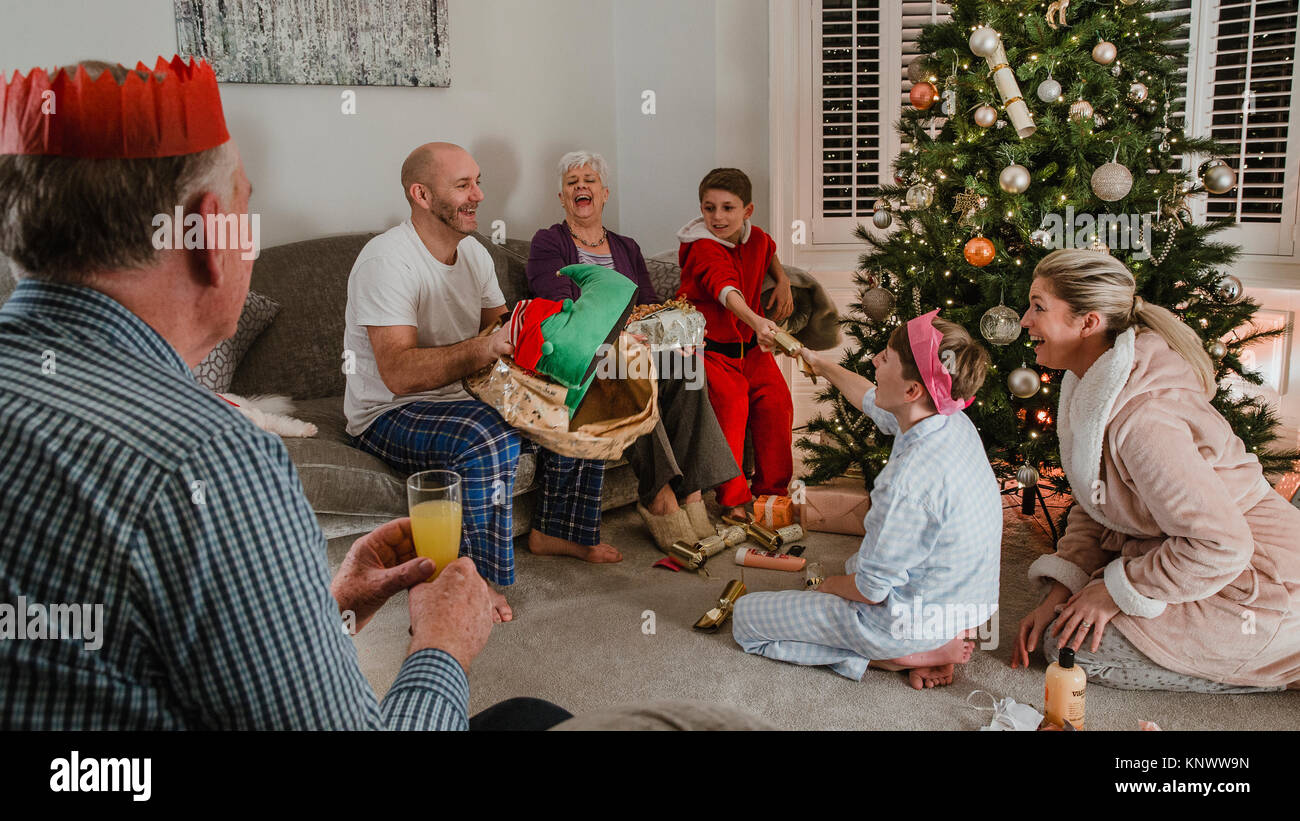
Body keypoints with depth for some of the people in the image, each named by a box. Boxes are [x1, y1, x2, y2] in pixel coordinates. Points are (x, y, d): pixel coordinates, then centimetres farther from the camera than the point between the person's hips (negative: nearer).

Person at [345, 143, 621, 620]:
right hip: (388, 414, -8)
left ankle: (556, 531, 16)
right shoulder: (387, 260, -21)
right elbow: (398, 373, -31)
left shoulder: (474, 253, 6)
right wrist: (481, 350, -44)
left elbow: (503, 332, 9)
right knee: (489, 440, -37)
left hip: (463, 397, 8)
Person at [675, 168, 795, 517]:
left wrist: (783, 282, 10)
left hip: (751, 345, 7)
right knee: (730, 408, -22)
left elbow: (769, 255, 29)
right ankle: (734, 501, -9)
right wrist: (757, 322, -56)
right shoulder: (704, 248, -21)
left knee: (776, 403, -2)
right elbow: (726, 291, -40)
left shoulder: (756, 239, 1)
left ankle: (773, 488, 17)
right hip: (712, 347, -6)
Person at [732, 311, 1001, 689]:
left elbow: (870, 590, -24)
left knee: (745, 618, 0)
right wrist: (820, 363, 29)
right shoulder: (952, 422, -7)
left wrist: (830, 586, -2)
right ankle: (926, 645, 12)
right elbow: (872, 401, 17)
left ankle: (906, 655, -5)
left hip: (910, 621, -9)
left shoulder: (909, 479, -35)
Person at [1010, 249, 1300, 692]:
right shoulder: (1091, 385, 0)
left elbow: (1220, 544, -28)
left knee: (1070, 644, -12)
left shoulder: (1142, 419, -31)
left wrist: (1117, 591, -18)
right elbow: (1093, 506, 6)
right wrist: (1060, 589, -4)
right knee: (1064, 620, 11)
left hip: (1253, 584, -9)